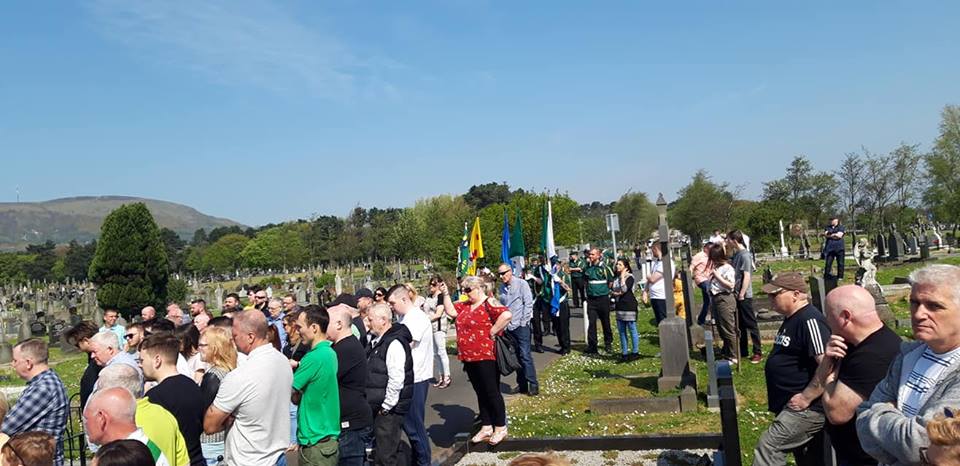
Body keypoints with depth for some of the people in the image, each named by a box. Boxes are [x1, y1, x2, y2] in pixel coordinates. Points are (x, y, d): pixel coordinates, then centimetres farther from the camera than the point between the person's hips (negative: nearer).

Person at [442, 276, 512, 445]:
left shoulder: (489, 303, -14)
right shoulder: (465, 305, 12)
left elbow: (507, 315, -28)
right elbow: (451, 311, 11)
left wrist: (492, 332, -21)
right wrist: (445, 294, 2)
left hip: (486, 356, -8)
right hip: (469, 357, 8)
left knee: (491, 392, 1)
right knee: (480, 393, 15)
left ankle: (500, 428, 14)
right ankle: (486, 427, 25)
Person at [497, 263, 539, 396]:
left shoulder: (521, 284, -4)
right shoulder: (502, 287, 10)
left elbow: (528, 303, -7)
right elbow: (501, 306, 15)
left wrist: (523, 322, -10)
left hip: (521, 326, -5)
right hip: (509, 327, 5)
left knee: (525, 355, -8)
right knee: (515, 356, 8)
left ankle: (533, 385, -2)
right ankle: (522, 385, 15)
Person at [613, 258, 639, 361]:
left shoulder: (630, 277, -6)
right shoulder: (617, 277, 14)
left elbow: (624, 289, -19)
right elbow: (614, 290, 17)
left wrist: (622, 276, -13)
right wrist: (615, 293, -5)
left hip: (629, 306, -7)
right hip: (619, 306, 7)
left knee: (632, 329, -2)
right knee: (621, 331, 8)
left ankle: (635, 352, 7)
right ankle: (624, 353, 15)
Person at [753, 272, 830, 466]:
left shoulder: (809, 320, -20)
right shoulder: (792, 319, 12)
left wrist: (806, 398, -23)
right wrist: (772, 369, 12)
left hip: (807, 407, -10)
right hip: (797, 406, 10)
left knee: (768, 446, -13)